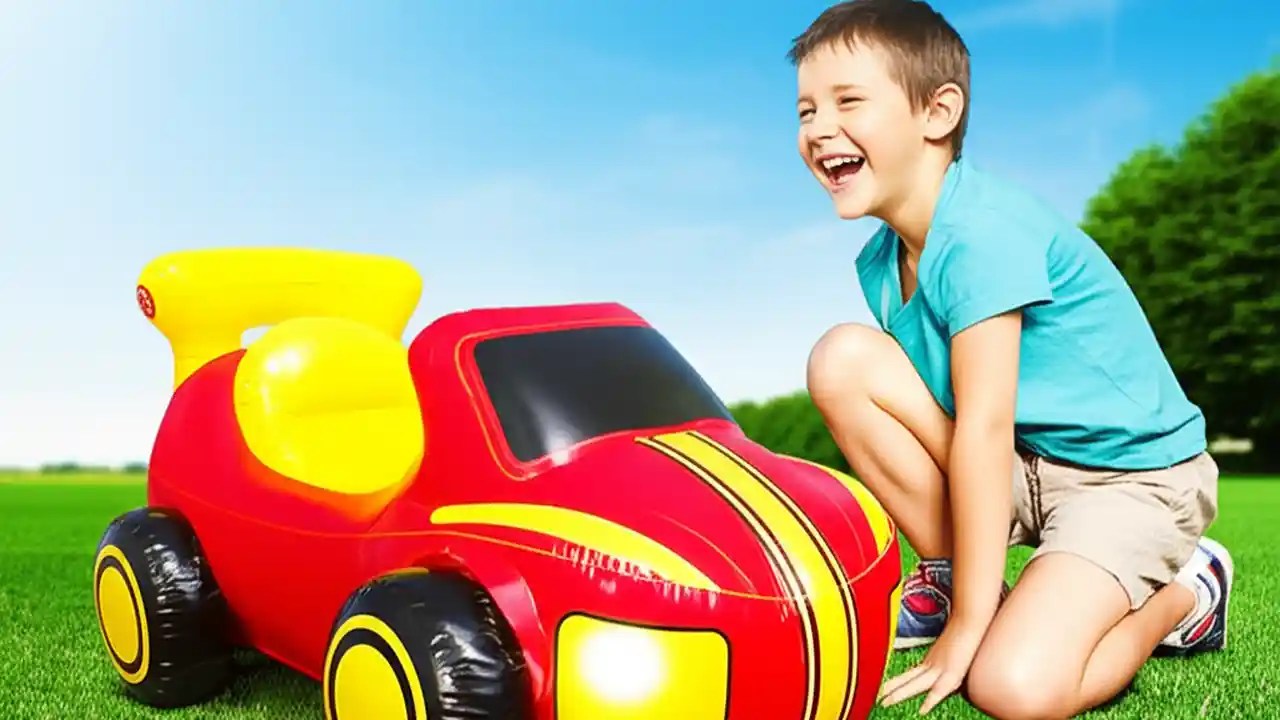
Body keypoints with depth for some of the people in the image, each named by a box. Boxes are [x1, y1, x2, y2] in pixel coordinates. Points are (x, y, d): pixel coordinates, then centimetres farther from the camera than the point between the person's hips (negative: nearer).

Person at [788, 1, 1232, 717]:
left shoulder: (983, 231, -25)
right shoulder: (880, 261, 0)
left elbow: (985, 426, -27)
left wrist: (967, 627, -23)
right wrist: (962, 590, -2)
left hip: (1133, 474, -7)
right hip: (1023, 464, 7)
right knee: (844, 358, -14)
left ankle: (1184, 593, 4)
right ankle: (948, 577, 0)